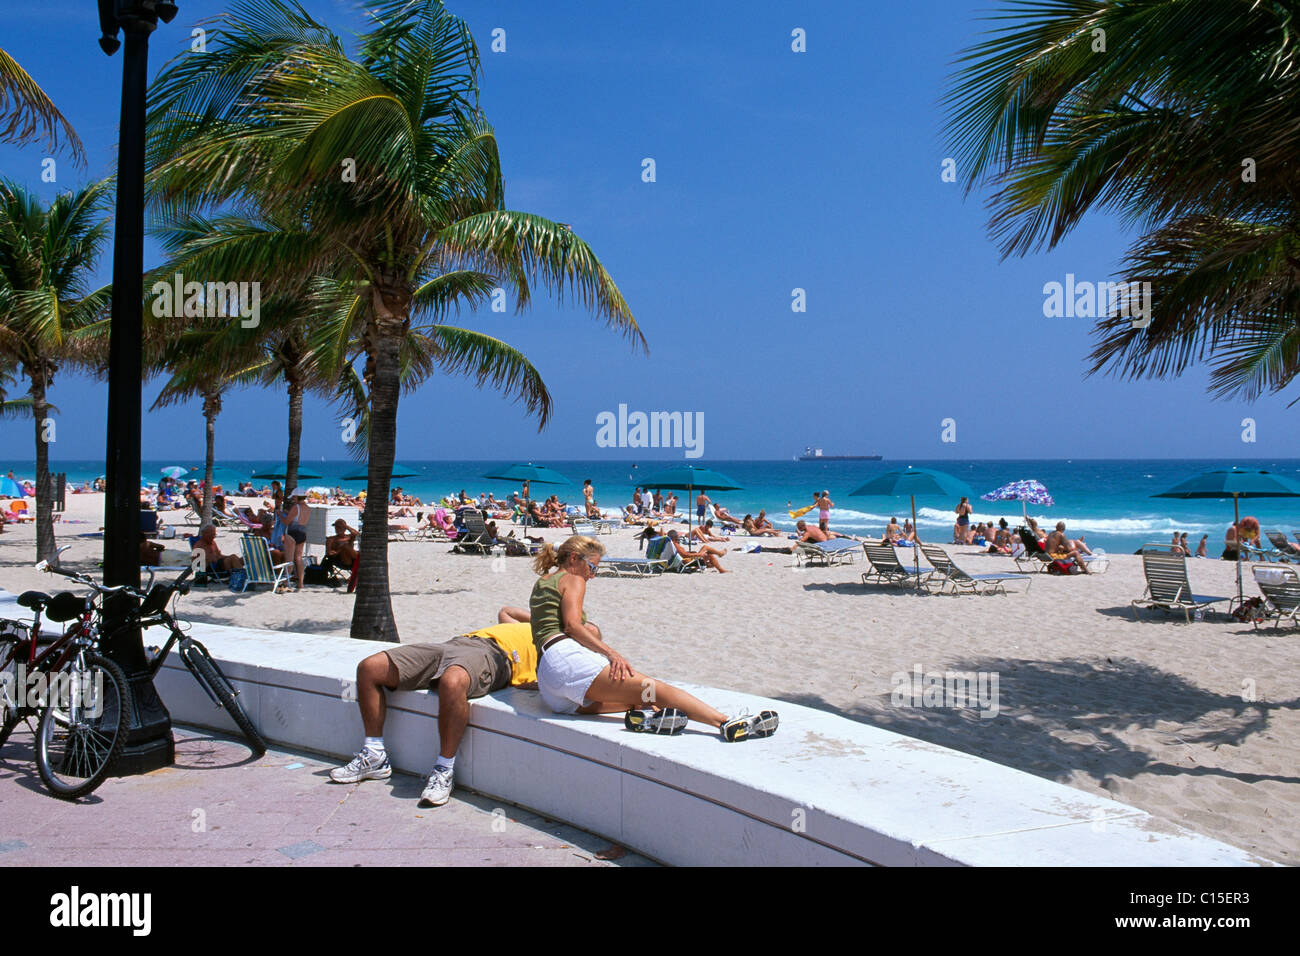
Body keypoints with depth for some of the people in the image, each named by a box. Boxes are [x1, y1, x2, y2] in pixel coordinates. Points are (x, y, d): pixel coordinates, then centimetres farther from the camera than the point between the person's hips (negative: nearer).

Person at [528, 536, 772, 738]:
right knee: (654, 688, -19)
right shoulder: (572, 579, 7)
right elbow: (572, 624, -8)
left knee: (636, 699, 0)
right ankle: (729, 724, -32)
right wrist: (611, 653, -15)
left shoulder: (540, 583, 32)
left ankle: (643, 713, -38)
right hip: (566, 657, -9)